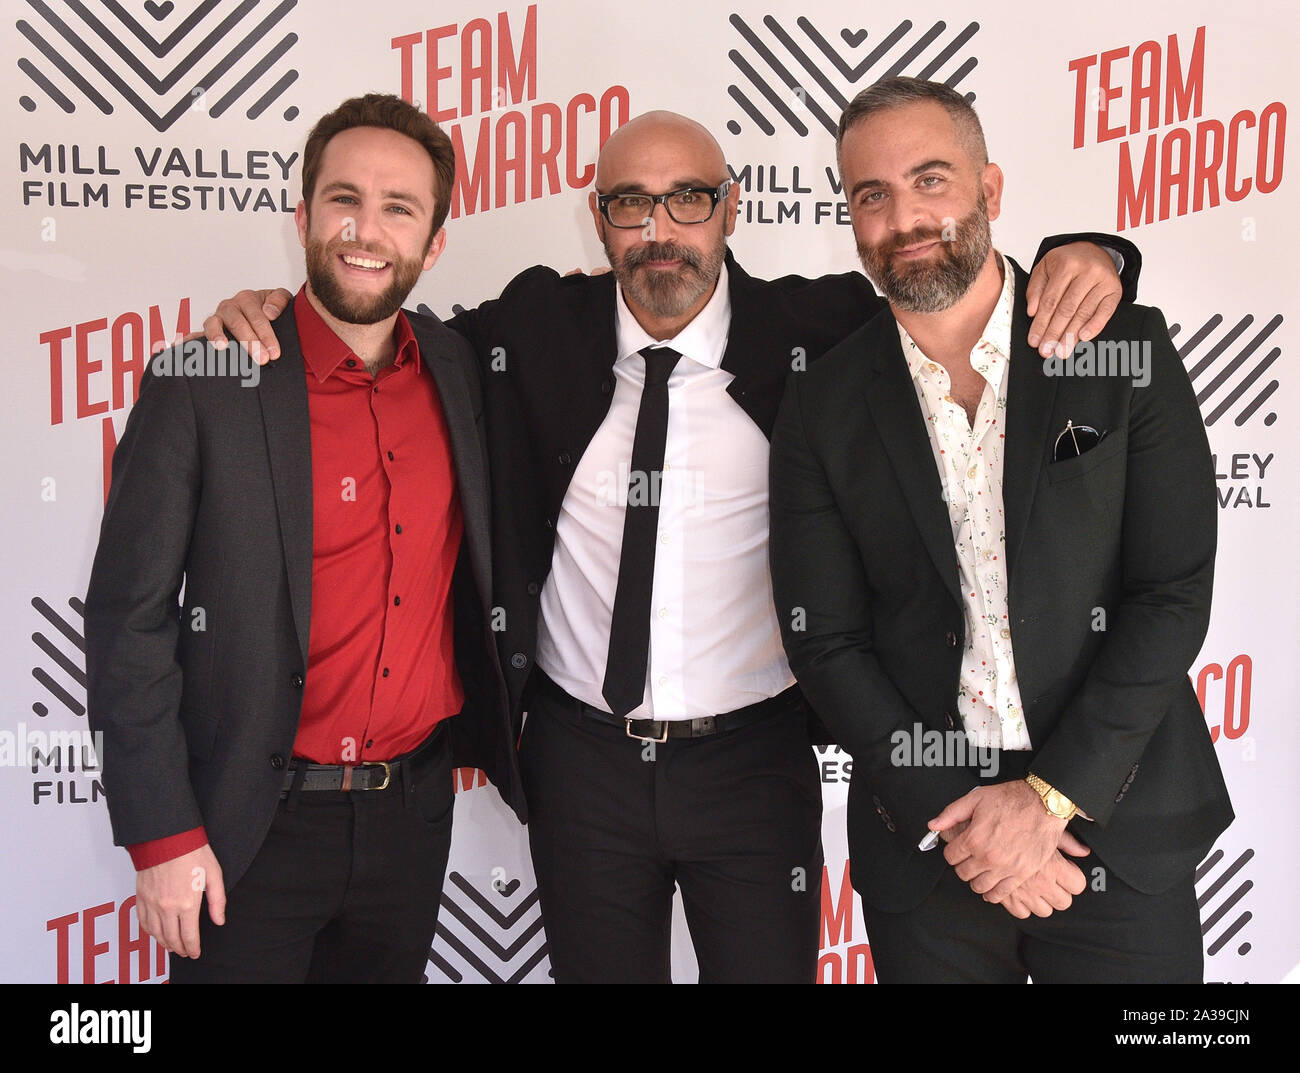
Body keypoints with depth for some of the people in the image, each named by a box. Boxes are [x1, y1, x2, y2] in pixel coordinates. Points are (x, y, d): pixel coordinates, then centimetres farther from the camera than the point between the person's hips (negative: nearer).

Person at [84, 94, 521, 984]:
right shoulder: (200, 383, -11)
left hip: (415, 807, 4)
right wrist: (162, 835, -11)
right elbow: (130, 617, -9)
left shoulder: (461, 370, 1)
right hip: (256, 824, -4)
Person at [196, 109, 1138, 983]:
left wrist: (1078, 258, -18)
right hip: (581, 761, 2)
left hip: (754, 762, -1)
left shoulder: (812, 331, -6)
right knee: (599, 969, 19)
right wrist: (268, 313, -2)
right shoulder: (536, 331, -2)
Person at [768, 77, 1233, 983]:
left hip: (1119, 832, 0)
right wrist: (951, 819, -10)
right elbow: (825, 641, -2)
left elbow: (1175, 593, -8)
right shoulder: (823, 408, -1)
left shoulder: (1126, 349, -4)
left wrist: (1048, 797, -13)